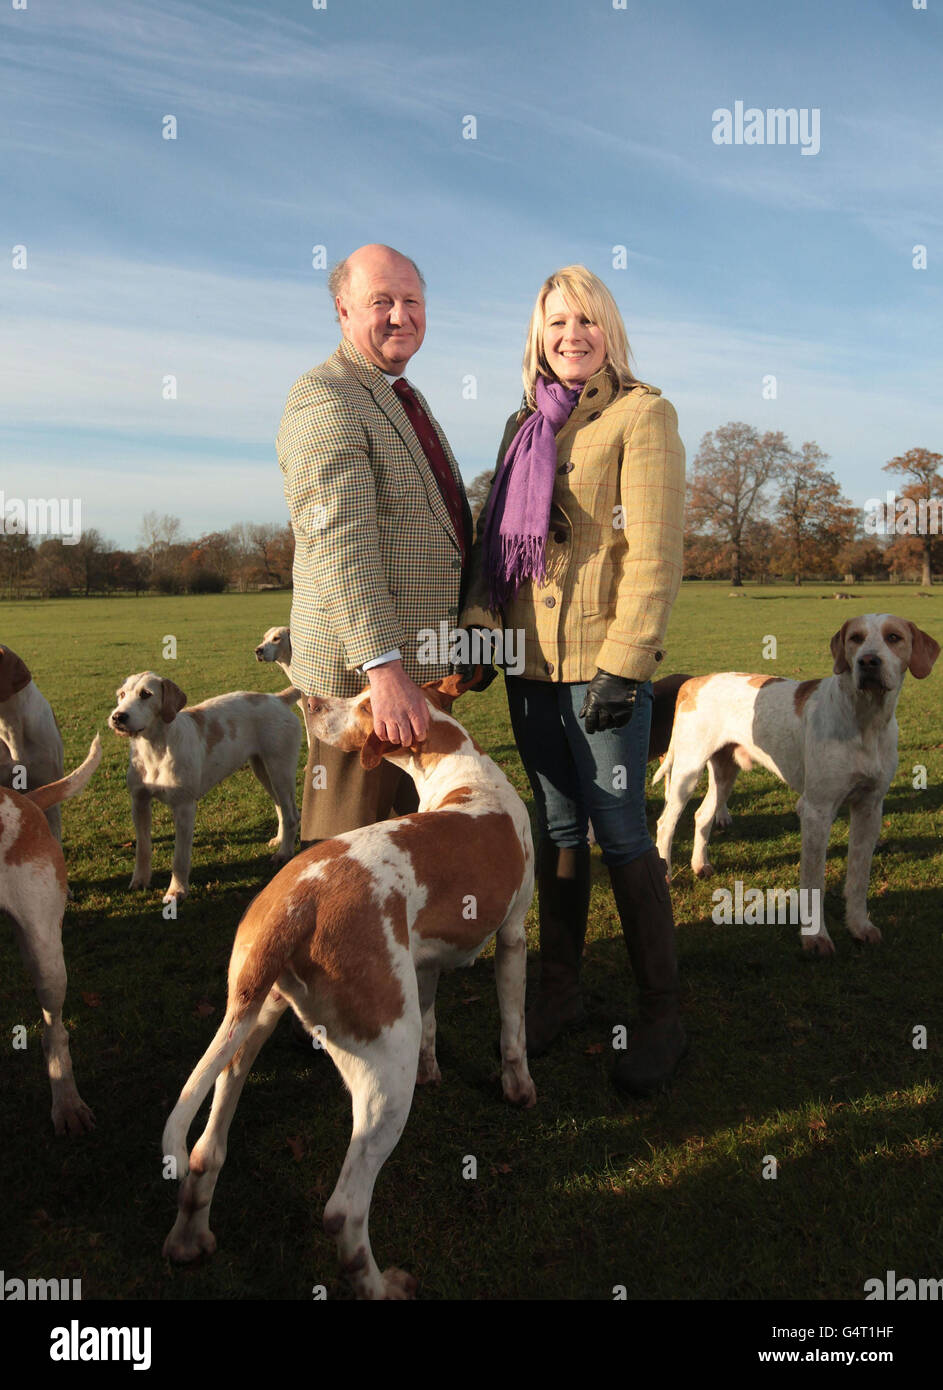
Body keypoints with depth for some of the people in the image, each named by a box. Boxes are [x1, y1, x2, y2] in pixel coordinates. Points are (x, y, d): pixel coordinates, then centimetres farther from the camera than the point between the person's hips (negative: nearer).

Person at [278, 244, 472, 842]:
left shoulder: (402, 395, 19)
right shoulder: (324, 401, -13)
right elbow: (341, 545, -25)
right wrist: (385, 669, -32)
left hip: (424, 666, 10)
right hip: (363, 667, -10)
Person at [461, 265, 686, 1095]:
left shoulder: (642, 415, -3)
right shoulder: (524, 425, 15)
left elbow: (655, 554, -10)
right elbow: (494, 533, 17)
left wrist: (623, 663, -16)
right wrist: (481, 619, 3)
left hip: (602, 659, -6)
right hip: (529, 658, 6)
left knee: (621, 832, -3)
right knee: (557, 826, 13)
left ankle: (662, 1018, 12)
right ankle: (560, 991, 27)